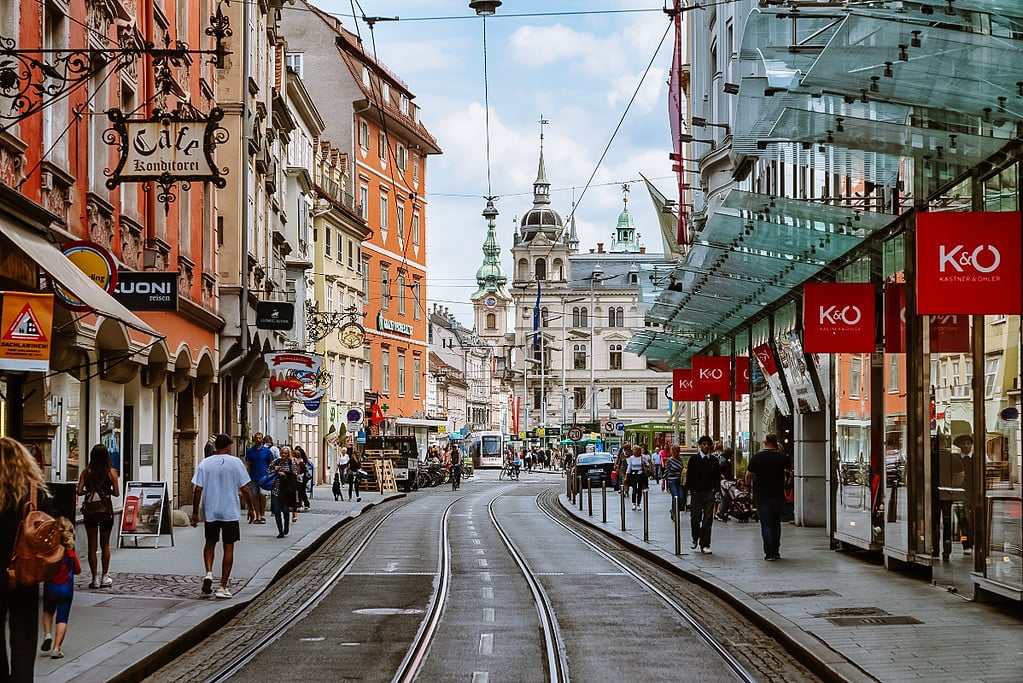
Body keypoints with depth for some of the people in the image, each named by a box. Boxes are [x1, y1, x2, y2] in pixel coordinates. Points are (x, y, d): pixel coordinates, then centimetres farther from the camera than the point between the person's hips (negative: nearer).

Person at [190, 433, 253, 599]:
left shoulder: (204, 464, -1)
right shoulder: (235, 463, -5)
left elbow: (198, 490, -3)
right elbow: (244, 489, -5)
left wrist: (195, 513, 4)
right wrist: (251, 507, 8)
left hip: (210, 512, 2)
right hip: (231, 513, -2)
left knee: (210, 543, 21)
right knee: (228, 548, 5)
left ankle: (208, 573, -1)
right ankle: (223, 587, 4)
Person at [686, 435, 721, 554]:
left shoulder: (714, 461, 8)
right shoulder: (694, 459, 2)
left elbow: (718, 477, 11)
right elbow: (689, 476, 2)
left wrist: (715, 489, -1)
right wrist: (690, 490, -6)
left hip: (709, 493, 1)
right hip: (696, 493, -1)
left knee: (708, 519, -3)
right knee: (695, 518, 3)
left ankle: (704, 545, 1)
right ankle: (695, 538, 29)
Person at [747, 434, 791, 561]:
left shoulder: (757, 456, -8)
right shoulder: (782, 456, -1)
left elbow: (749, 475, -3)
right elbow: (789, 468, 20)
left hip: (762, 495, -3)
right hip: (778, 495, 3)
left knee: (766, 524, 0)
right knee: (776, 523, 16)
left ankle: (769, 553, -7)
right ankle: (776, 552, 19)